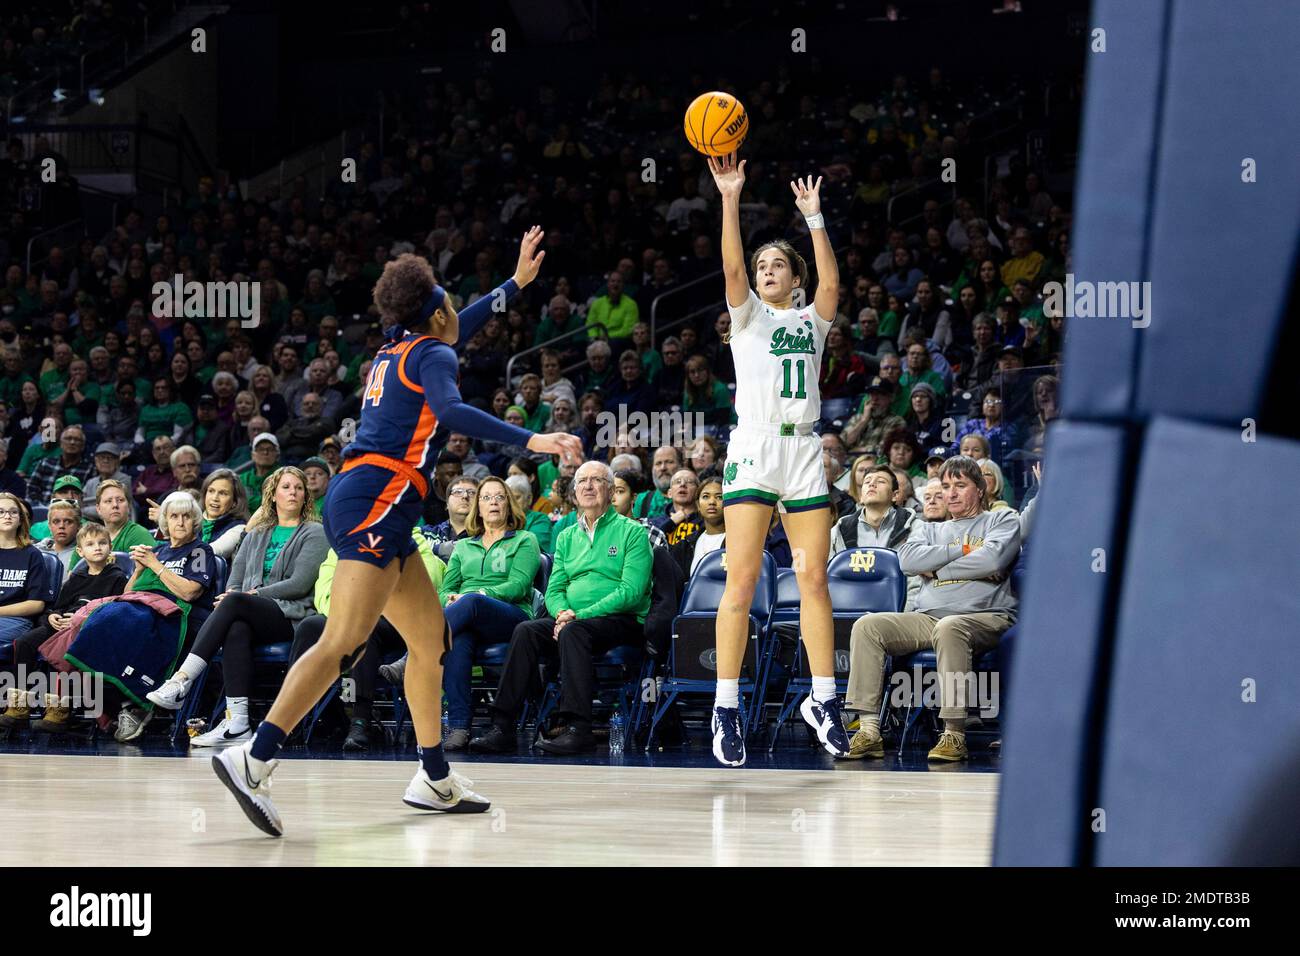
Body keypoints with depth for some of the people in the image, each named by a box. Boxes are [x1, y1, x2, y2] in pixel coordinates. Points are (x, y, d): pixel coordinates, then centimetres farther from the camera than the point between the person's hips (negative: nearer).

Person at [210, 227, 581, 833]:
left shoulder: (399, 350, 23)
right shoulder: (431, 355, -1)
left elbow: (457, 329, 43)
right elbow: (450, 411, -21)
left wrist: (516, 283, 51)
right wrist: (530, 441, -27)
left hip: (359, 500, 10)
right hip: (377, 501, -10)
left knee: (431, 636, 14)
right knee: (343, 643, -20)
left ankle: (434, 780, 17)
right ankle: (253, 759, -32)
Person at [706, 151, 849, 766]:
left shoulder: (811, 320, 16)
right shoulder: (748, 314, 10)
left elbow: (831, 282, -2)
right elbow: (732, 268, -8)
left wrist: (813, 216, -5)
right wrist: (730, 200, -18)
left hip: (804, 450, 3)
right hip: (754, 446, -3)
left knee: (814, 578, 2)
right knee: (741, 579, -10)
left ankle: (823, 699, 10)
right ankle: (726, 707, -9)